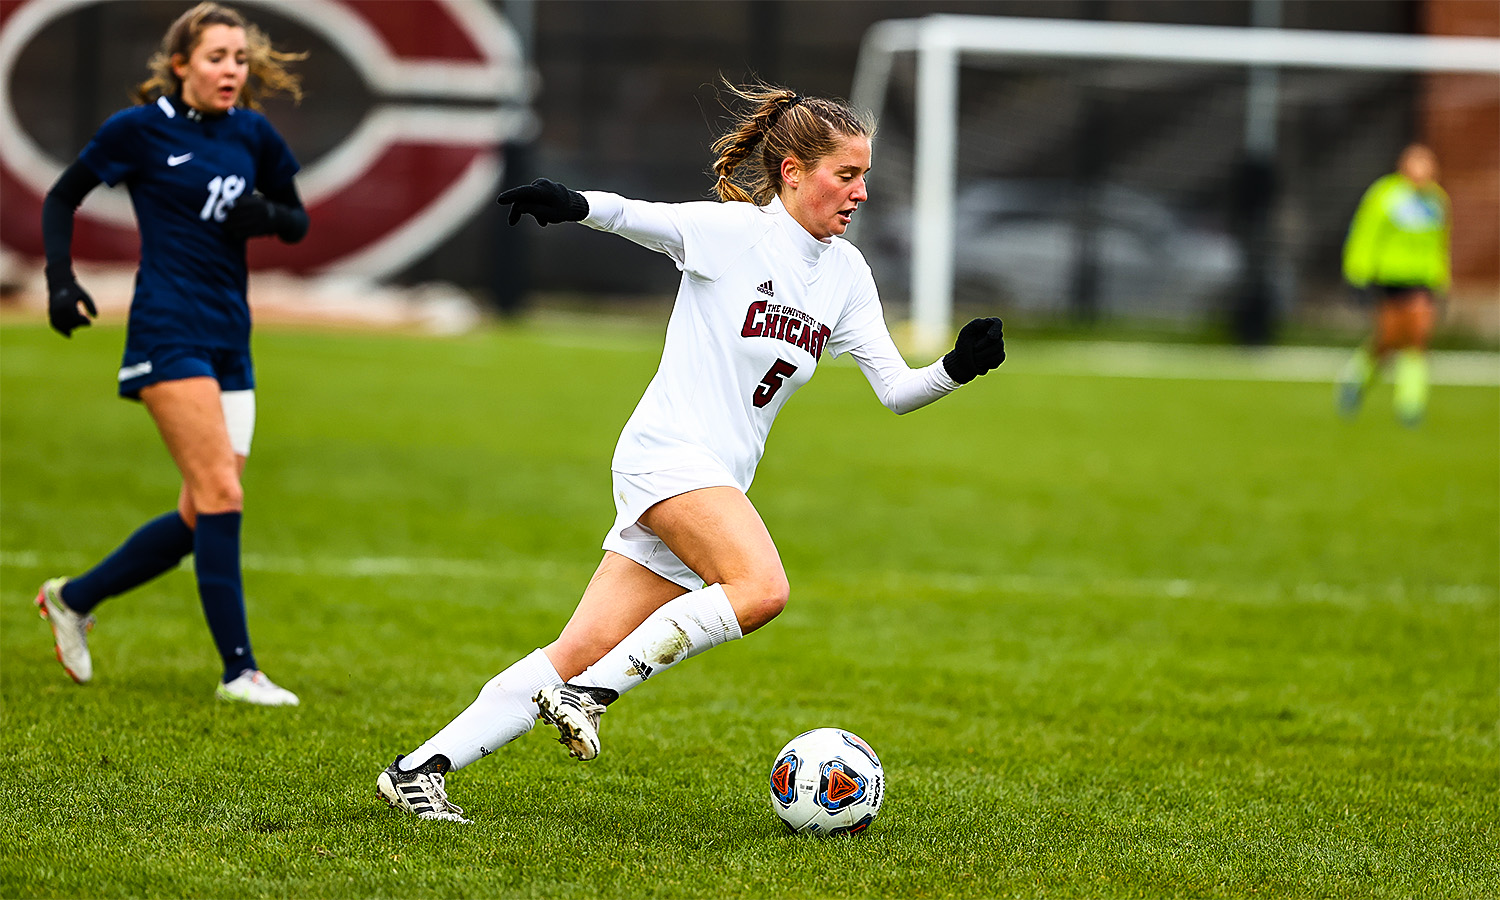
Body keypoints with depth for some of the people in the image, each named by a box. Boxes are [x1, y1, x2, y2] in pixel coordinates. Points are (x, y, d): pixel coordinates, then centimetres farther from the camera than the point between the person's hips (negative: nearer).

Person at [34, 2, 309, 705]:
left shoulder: (253, 135, 8)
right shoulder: (141, 127, -5)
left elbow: (298, 222, 18)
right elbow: (61, 199, 5)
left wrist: (266, 215, -5)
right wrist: (60, 279, -8)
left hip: (229, 342, 6)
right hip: (168, 335, -6)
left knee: (201, 518, 7)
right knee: (220, 496, -15)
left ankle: (74, 599, 27)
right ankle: (239, 669, -11)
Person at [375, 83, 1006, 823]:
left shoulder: (846, 274, 13)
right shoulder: (731, 231, -6)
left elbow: (895, 388, 12)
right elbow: (640, 218, -18)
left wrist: (957, 368, -6)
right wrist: (576, 205, -39)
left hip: (720, 483, 7)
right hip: (669, 452, -7)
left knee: (584, 653, -1)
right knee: (762, 588, -29)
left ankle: (420, 768, 2)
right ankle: (591, 692, -18)